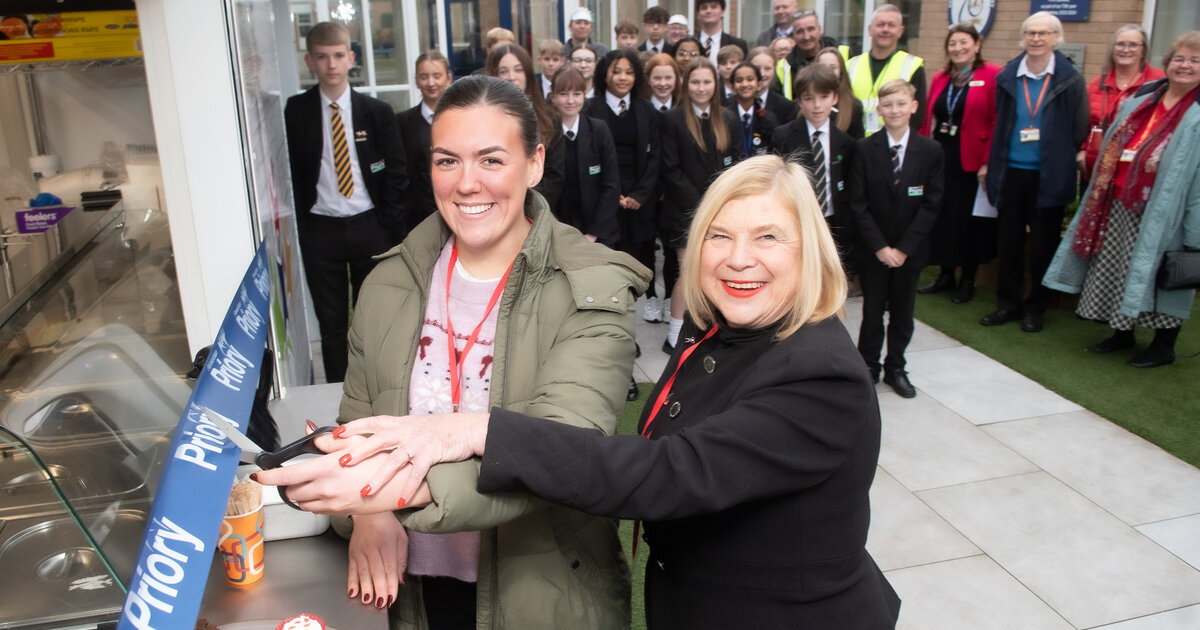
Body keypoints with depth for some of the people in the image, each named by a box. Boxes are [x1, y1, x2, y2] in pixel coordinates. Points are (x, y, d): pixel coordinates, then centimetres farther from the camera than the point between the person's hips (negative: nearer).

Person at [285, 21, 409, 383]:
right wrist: (298, 230, -5)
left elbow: (396, 174, 3)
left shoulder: (377, 112, 2)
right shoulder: (294, 113, -1)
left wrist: (392, 229, -3)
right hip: (320, 230, 0)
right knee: (331, 322, 8)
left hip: (370, 228, 1)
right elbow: (290, 175, 0)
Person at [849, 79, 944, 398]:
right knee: (873, 311, 6)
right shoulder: (864, 148, -5)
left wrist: (904, 248, -12)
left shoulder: (931, 150, -3)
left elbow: (931, 204, -5)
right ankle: (868, 367, 22)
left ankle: (896, 369, 26)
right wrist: (880, 247, -13)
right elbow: (858, 204, -7)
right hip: (873, 249, -1)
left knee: (902, 312, 11)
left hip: (910, 250, 1)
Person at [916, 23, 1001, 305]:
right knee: (942, 216, 11)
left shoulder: (992, 76, -6)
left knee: (969, 219, 4)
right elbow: (928, 120, 11)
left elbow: (997, 122, -11)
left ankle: (968, 280, 18)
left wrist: (988, 162, -17)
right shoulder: (940, 78, 11)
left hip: (971, 162, -5)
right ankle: (946, 275, 25)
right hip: (940, 157, 5)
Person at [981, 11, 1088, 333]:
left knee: (1043, 244, 6)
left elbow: (1080, 130, 2)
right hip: (1011, 171, 2)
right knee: (1008, 241, 8)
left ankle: (1035, 307, 18)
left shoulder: (1070, 79, -1)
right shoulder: (1008, 77, 4)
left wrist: (1065, 162, 1)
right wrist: (992, 163, 5)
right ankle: (1008, 303, 19)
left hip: (1049, 175, -2)